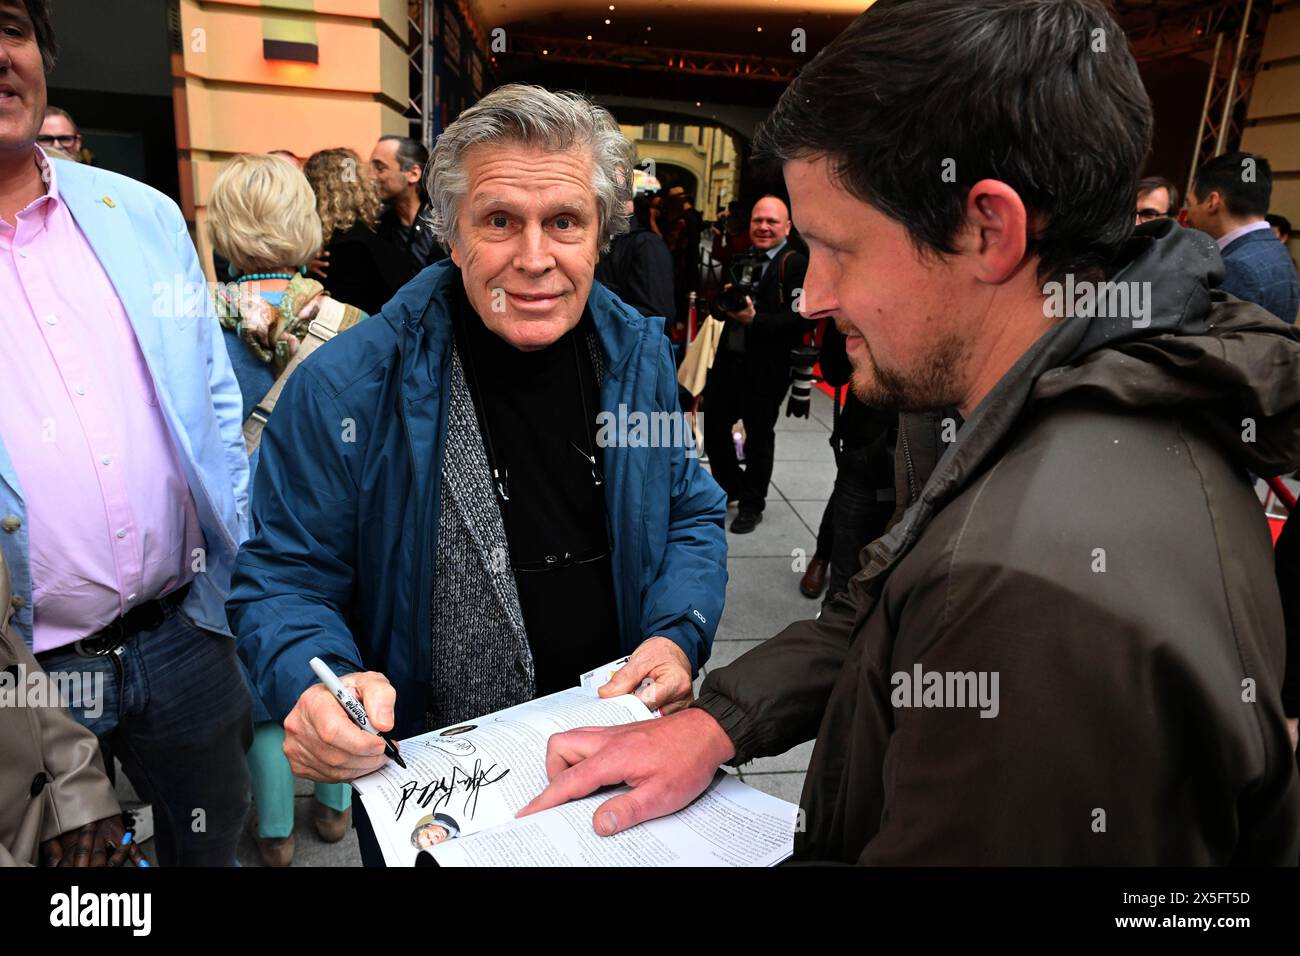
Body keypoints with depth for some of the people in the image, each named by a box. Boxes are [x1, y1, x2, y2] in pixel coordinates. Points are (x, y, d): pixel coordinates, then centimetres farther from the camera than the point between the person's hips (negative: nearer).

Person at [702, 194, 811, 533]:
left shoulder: (797, 265, -10)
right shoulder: (740, 262, 13)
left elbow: (800, 319, -19)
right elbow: (717, 309, 13)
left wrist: (754, 319, -25)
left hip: (766, 368, -6)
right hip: (728, 359, 7)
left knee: (758, 436, 7)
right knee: (713, 426, 13)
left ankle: (752, 506, 24)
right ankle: (729, 487, 35)